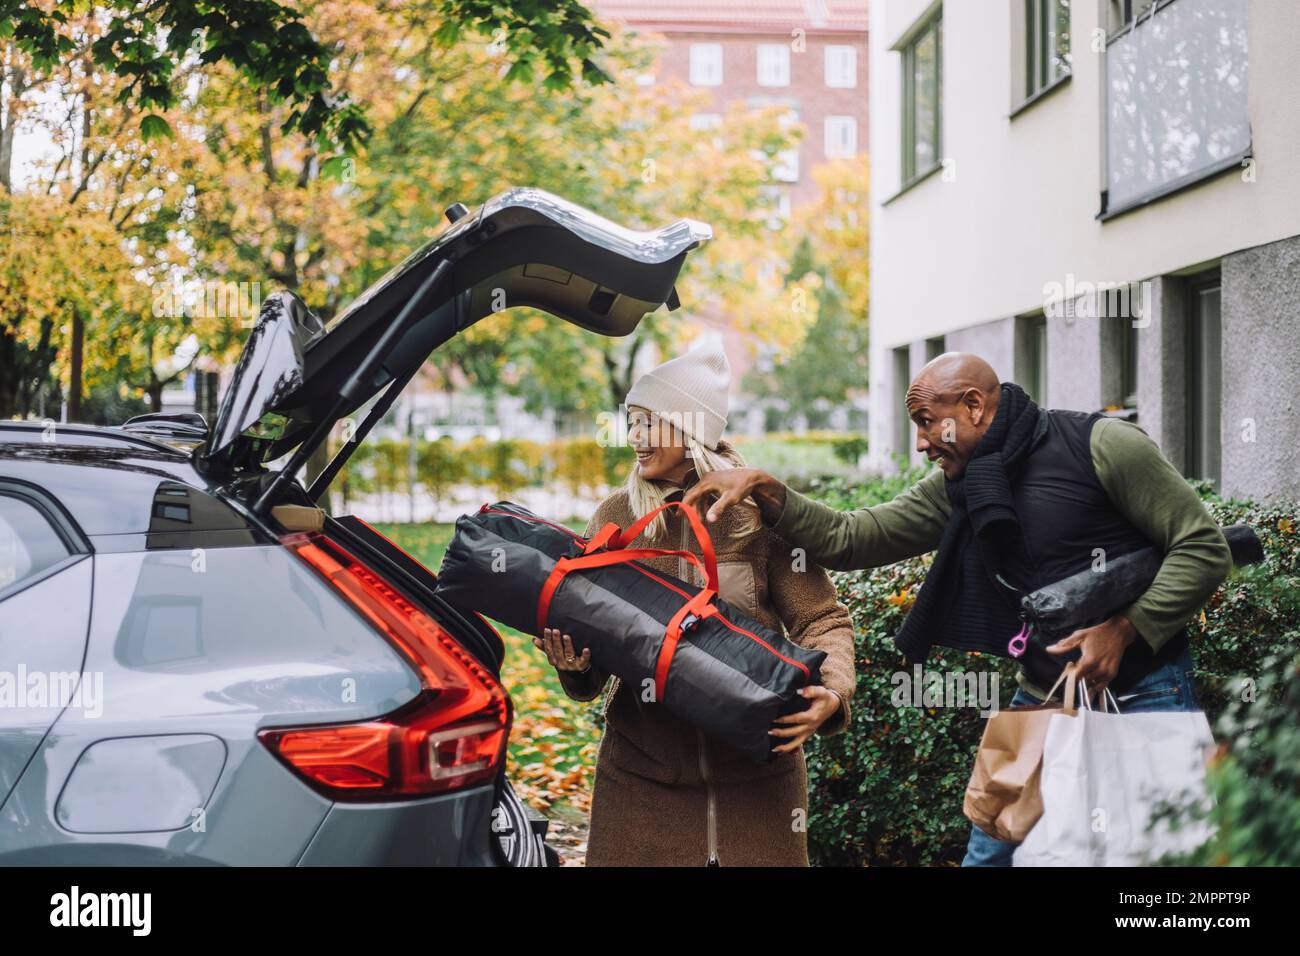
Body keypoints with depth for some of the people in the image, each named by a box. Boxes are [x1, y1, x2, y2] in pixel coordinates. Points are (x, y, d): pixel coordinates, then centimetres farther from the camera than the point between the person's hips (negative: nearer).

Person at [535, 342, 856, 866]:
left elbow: (822, 620, -3)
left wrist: (831, 691, -22)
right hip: (641, 769, 2)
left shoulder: (761, 512, -4)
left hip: (756, 770, -2)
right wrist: (576, 666, -14)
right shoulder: (615, 517, 5)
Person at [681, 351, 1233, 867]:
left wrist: (1125, 627, -20)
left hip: (1142, 690, -5)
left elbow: (1204, 548, -11)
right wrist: (764, 491, -10)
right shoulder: (956, 490, 7)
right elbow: (848, 539, 4)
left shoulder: (1100, 445, -13)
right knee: (990, 850, 7)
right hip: (1043, 694, 6)